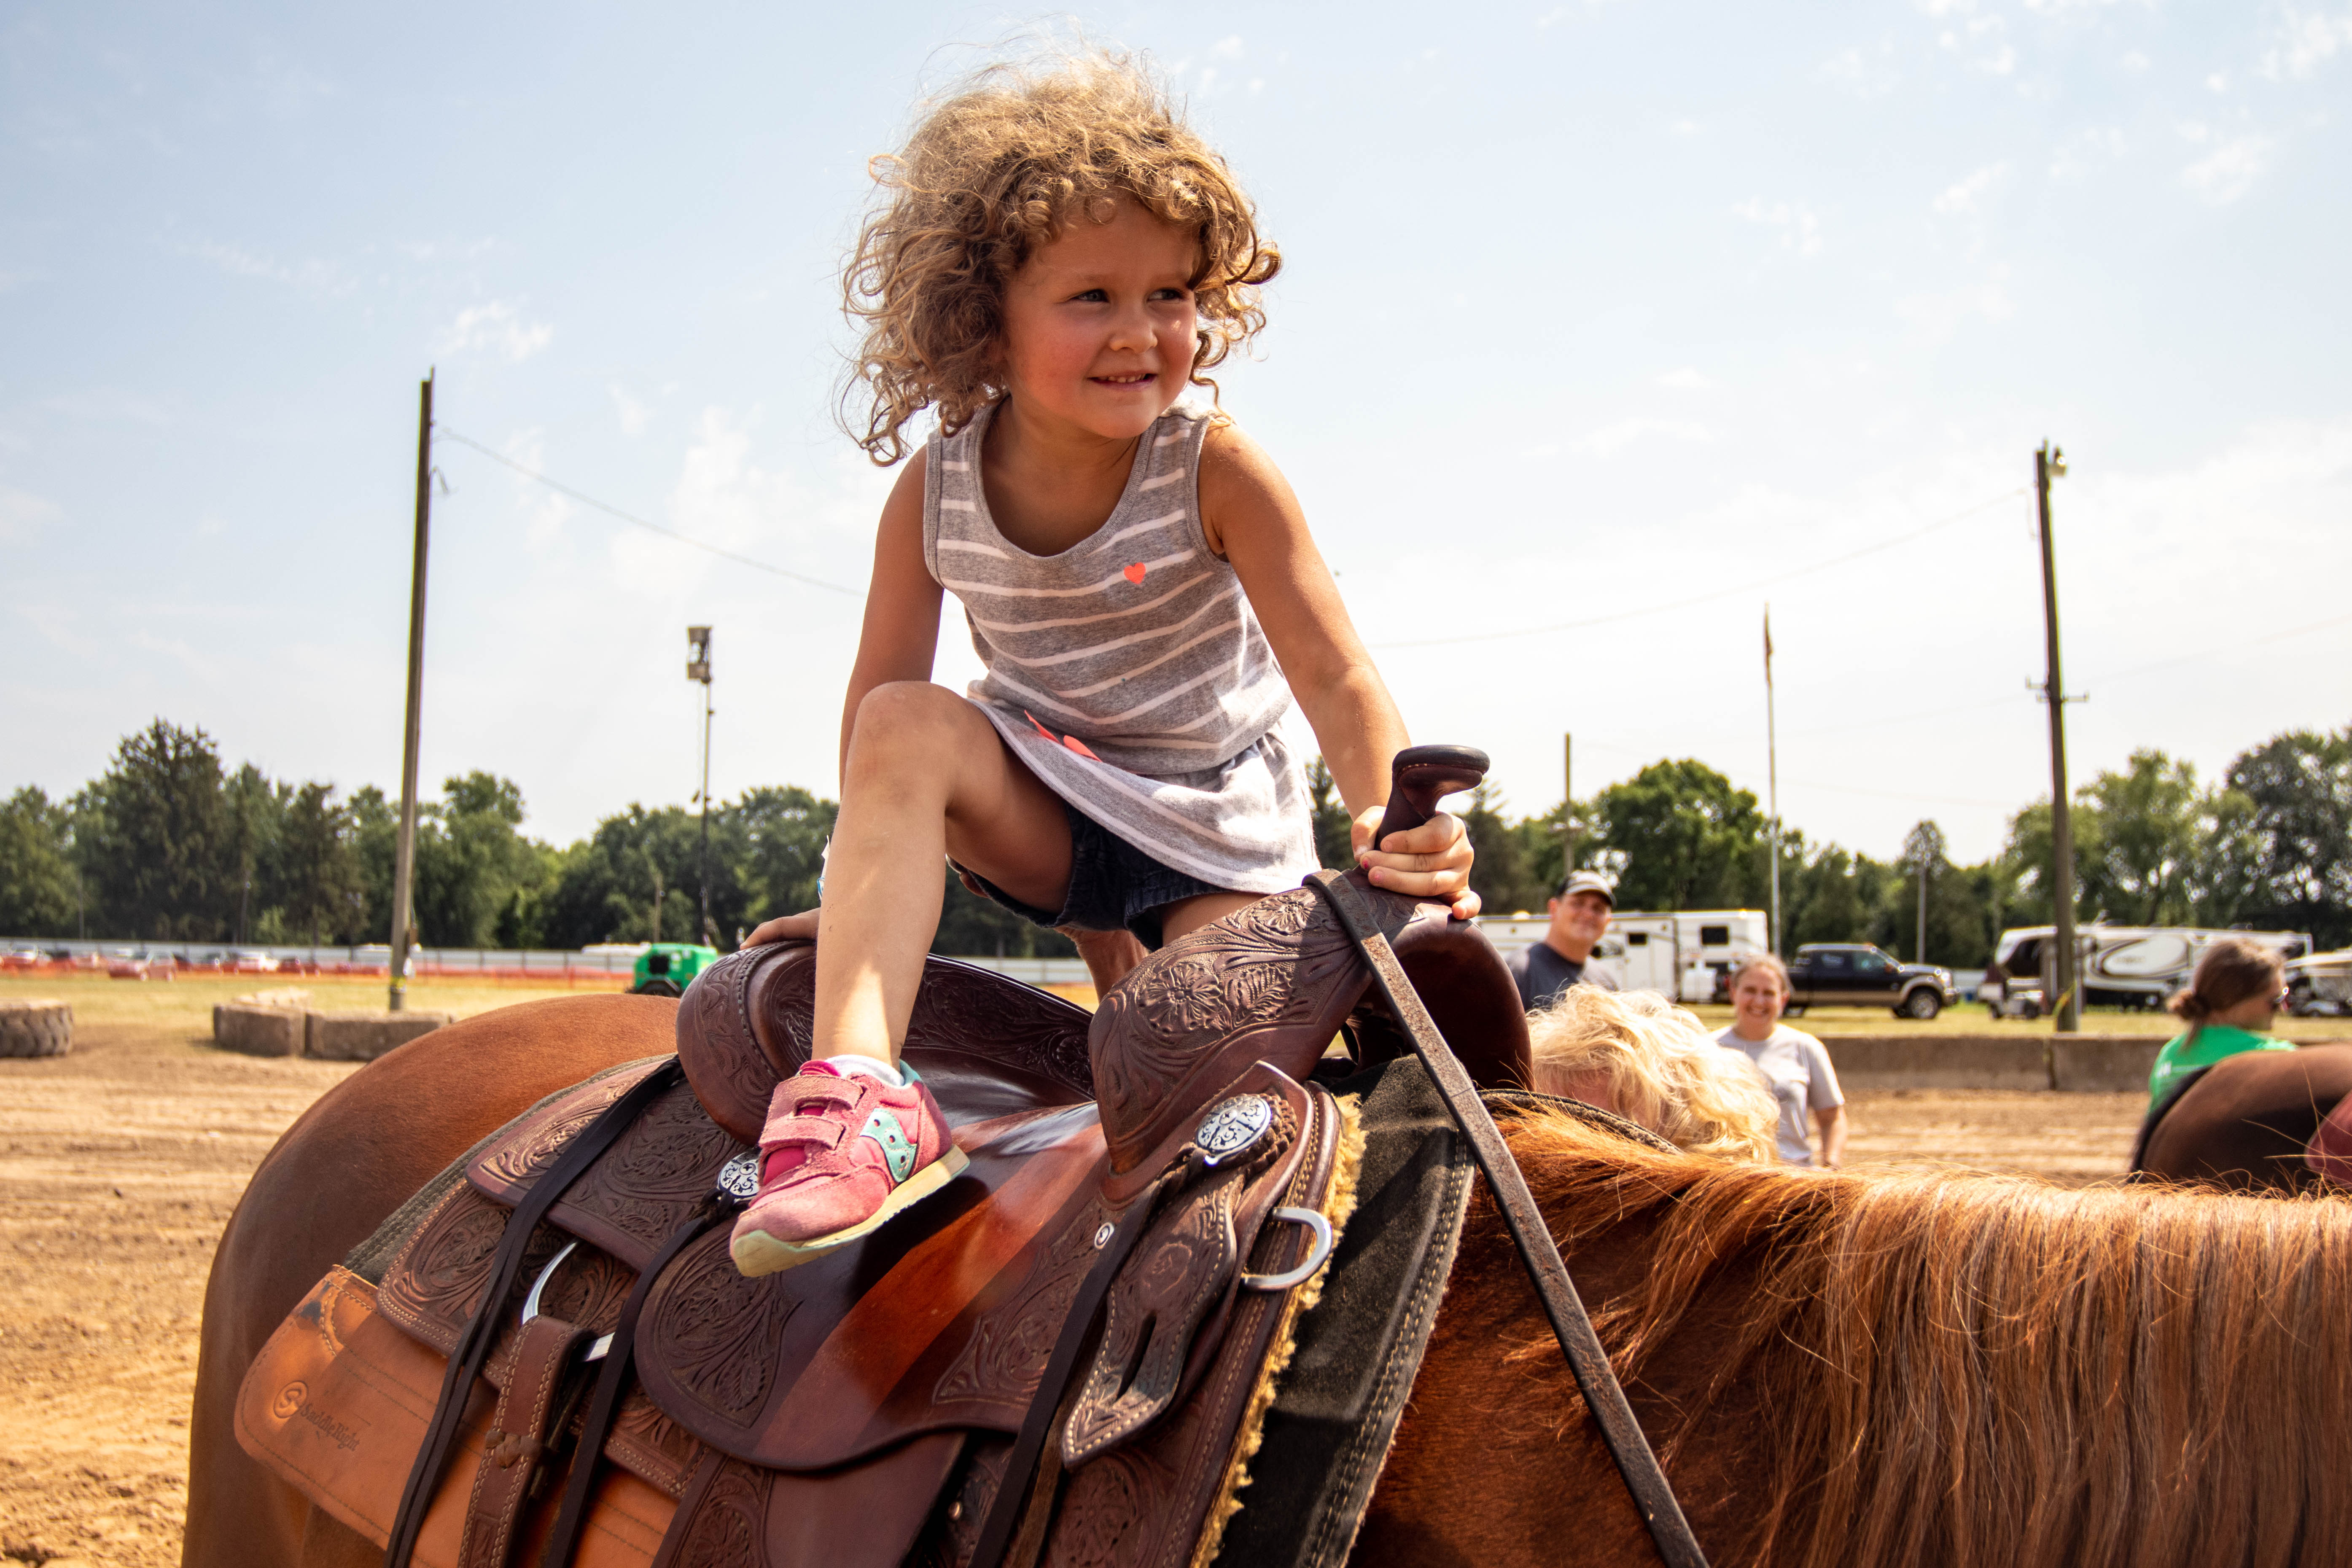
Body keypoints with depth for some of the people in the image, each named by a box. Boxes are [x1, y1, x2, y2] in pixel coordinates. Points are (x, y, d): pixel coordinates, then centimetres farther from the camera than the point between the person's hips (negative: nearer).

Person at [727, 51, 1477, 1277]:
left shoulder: (1215, 472, -19)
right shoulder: (936, 489, -11)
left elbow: (1337, 680, -21)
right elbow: (877, 691, -4)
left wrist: (1388, 822, -39)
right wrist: (865, 887, -3)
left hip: (1218, 845, -1)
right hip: (1042, 817, 2)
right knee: (909, 725, -27)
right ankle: (861, 1093, -37)